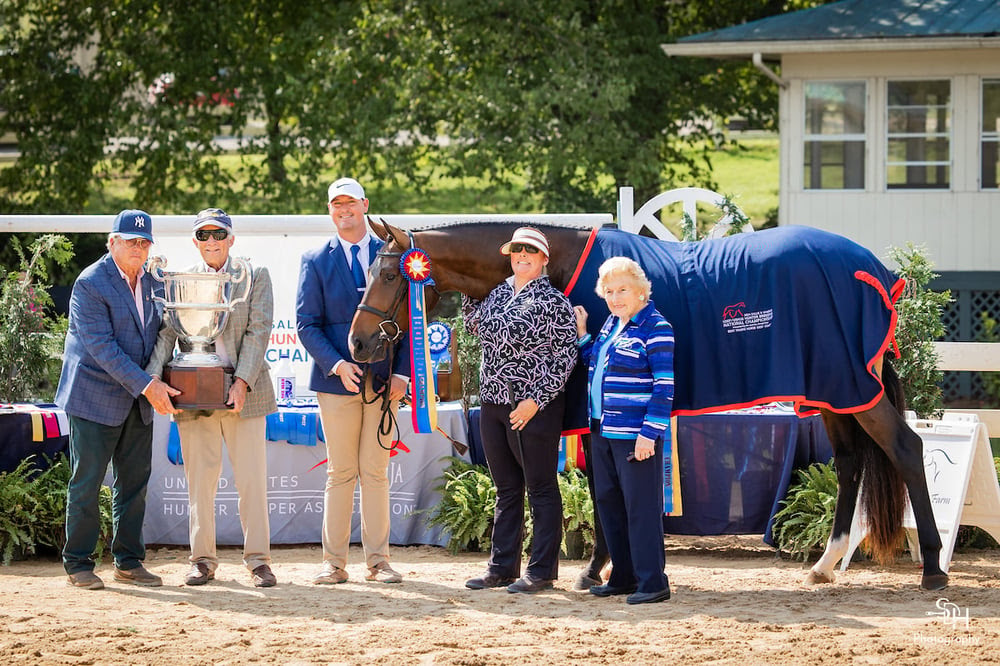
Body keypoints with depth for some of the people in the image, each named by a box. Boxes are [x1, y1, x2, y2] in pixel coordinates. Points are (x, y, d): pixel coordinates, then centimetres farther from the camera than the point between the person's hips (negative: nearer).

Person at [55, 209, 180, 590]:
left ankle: (129, 562, 15)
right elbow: (101, 346, -19)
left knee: (134, 482, 7)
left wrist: (156, 384, 2)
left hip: (138, 401, 6)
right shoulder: (91, 283, -13)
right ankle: (78, 564, 5)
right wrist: (147, 385, -22)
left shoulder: (151, 281, 9)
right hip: (95, 398, -6)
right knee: (86, 483, -2)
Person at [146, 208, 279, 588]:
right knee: (200, 480, 2)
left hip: (243, 391, -1)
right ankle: (203, 559, 11)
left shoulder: (255, 277, 8)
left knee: (251, 478, -2)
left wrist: (242, 381, -13)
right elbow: (166, 332, 2)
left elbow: (258, 331, -2)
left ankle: (258, 559, 4)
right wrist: (154, 375, -15)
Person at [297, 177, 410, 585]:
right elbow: (307, 324, 1)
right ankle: (334, 563, 4)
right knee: (340, 474, 1)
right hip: (337, 381, -1)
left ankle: (378, 561, 6)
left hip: (384, 379, 1)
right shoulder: (316, 261, 5)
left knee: (376, 472, 2)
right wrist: (337, 365, -13)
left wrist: (401, 373, -3)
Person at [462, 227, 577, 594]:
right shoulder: (498, 294, 10)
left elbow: (565, 357, -13)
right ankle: (502, 567, 20)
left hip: (534, 408, -7)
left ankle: (542, 570, 6)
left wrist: (535, 401, -18)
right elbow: (474, 325, 30)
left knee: (541, 489, 1)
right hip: (493, 403, 7)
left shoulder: (553, 302, -9)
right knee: (506, 490, 13)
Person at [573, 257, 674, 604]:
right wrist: (582, 334, 15)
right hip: (603, 432, 9)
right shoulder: (611, 324, 14)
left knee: (641, 508, -6)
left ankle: (652, 582, -3)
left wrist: (649, 433, -19)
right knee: (609, 503, 13)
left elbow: (664, 386, -15)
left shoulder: (655, 329, -11)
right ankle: (623, 576, 23)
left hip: (635, 435, -9)